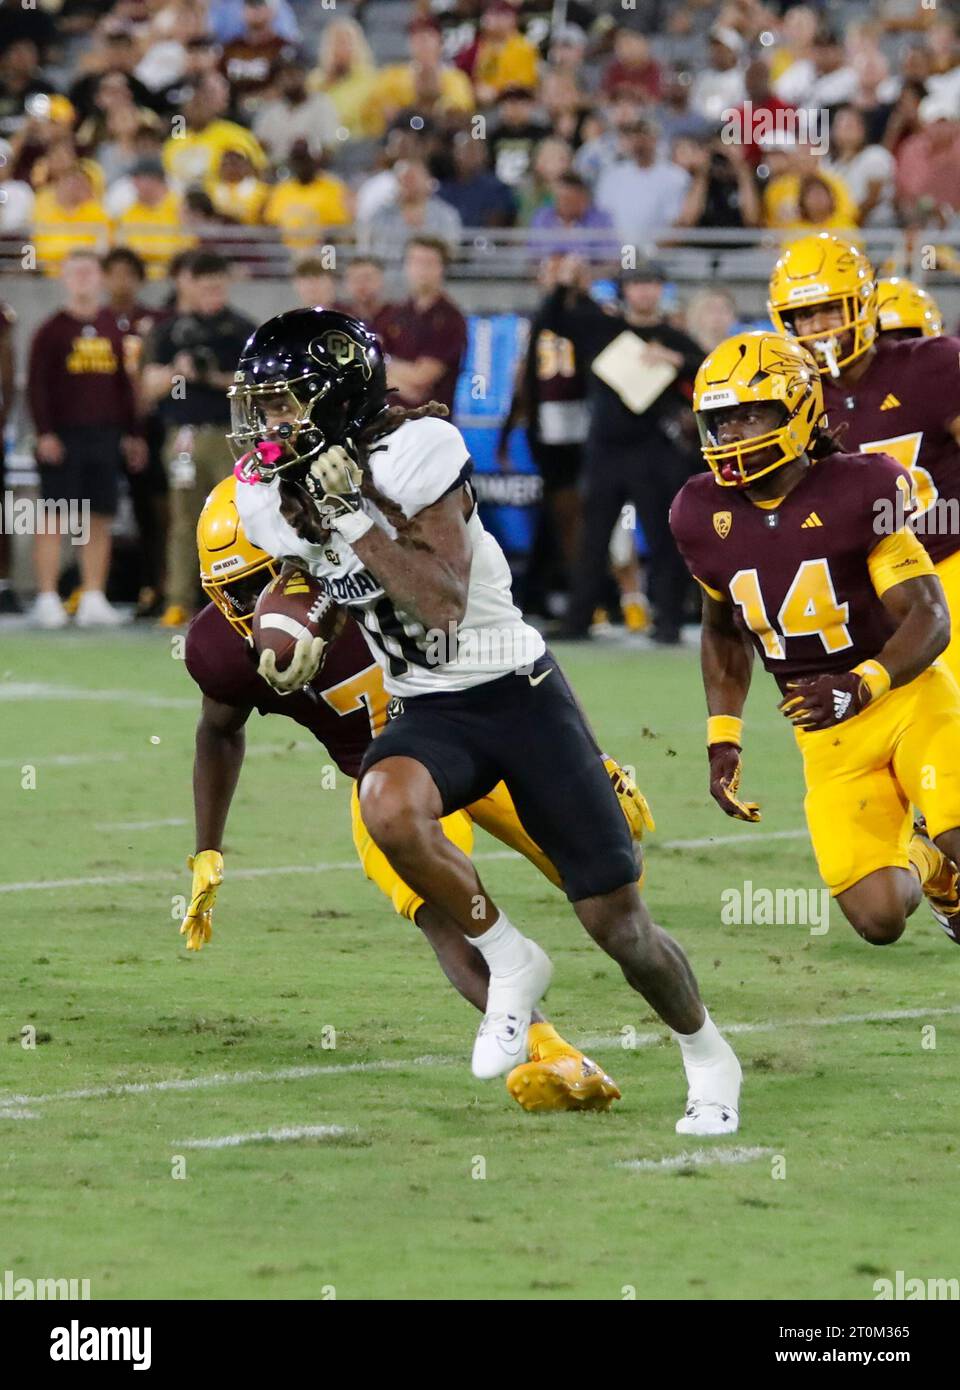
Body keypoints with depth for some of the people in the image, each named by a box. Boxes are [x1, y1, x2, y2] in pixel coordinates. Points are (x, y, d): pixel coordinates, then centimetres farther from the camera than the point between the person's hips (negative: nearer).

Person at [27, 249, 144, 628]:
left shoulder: (113, 329, 12)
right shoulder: (51, 330, -1)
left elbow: (123, 384, 17)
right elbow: (36, 386, -4)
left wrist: (132, 434, 14)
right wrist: (44, 433, -12)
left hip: (104, 436, 4)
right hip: (62, 436, -4)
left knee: (100, 521, 4)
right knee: (55, 518, -4)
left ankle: (93, 600, 9)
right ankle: (47, 600, -2)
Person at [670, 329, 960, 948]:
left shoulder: (858, 491, -14)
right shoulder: (705, 515, -1)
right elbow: (723, 631, 17)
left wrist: (862, 686, -32)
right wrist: (723, 738, 8)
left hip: (908, 695, -3)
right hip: (828, 731, 3)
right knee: (879, 918, -8)